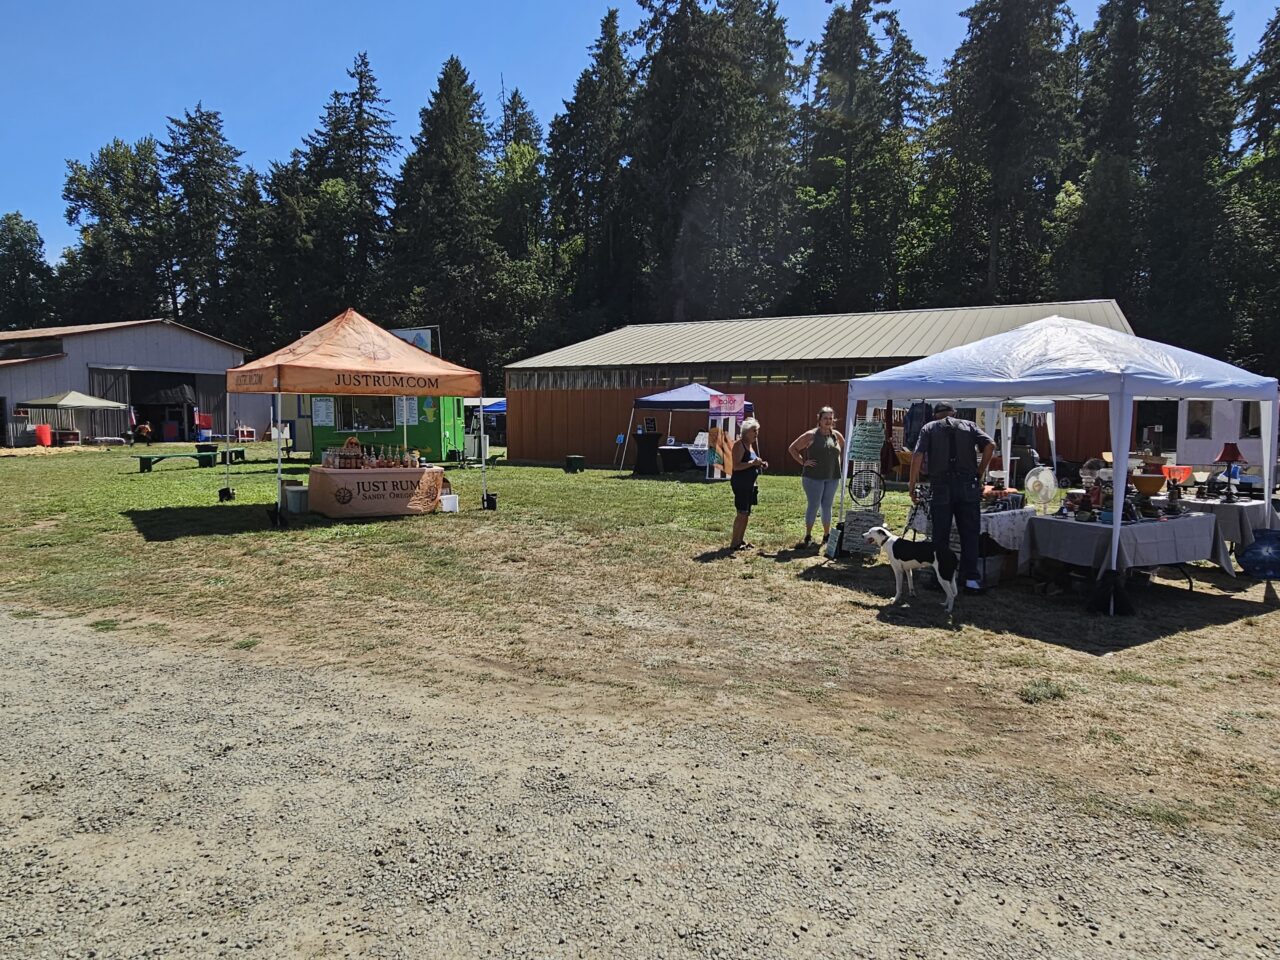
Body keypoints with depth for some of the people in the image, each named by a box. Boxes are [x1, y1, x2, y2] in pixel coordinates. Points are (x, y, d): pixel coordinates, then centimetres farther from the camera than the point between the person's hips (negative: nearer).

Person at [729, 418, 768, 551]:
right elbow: (736, 466, -21)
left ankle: (741, 540, 20)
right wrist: (752, 463, -29)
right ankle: (734, 543, -5)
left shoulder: (750, 445, 15)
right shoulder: (739, 444, -13)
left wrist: (760, 465, 10)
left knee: (746, 513, 12)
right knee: (742, 513, -10)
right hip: (740, 483, -10)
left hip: (749, 484, 10)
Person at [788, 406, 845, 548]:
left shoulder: (836, 435, 7)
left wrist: (839, 461, 12)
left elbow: (844, 449, 26)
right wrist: (803, 462, -8)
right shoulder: (811, 435, -5)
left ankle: (827, 535, 22)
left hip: (832, 478, 4)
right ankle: (808, 537, 5)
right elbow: (792, 448, -2)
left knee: (827, 506, 12)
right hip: (814, 477, -4)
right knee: (813, 505, -3)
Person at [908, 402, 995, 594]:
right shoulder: (969, 425, 15)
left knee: (940, 536, 6)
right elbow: (990, 445, -1)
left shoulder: (929, 428, 12)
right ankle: (971, 579, 2)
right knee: (970, 535, 6)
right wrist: (980, 473, 6)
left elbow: (917, 456, -3)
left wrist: (912, 486, 1)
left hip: (941, 488, -1)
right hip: (968, 487, 1)